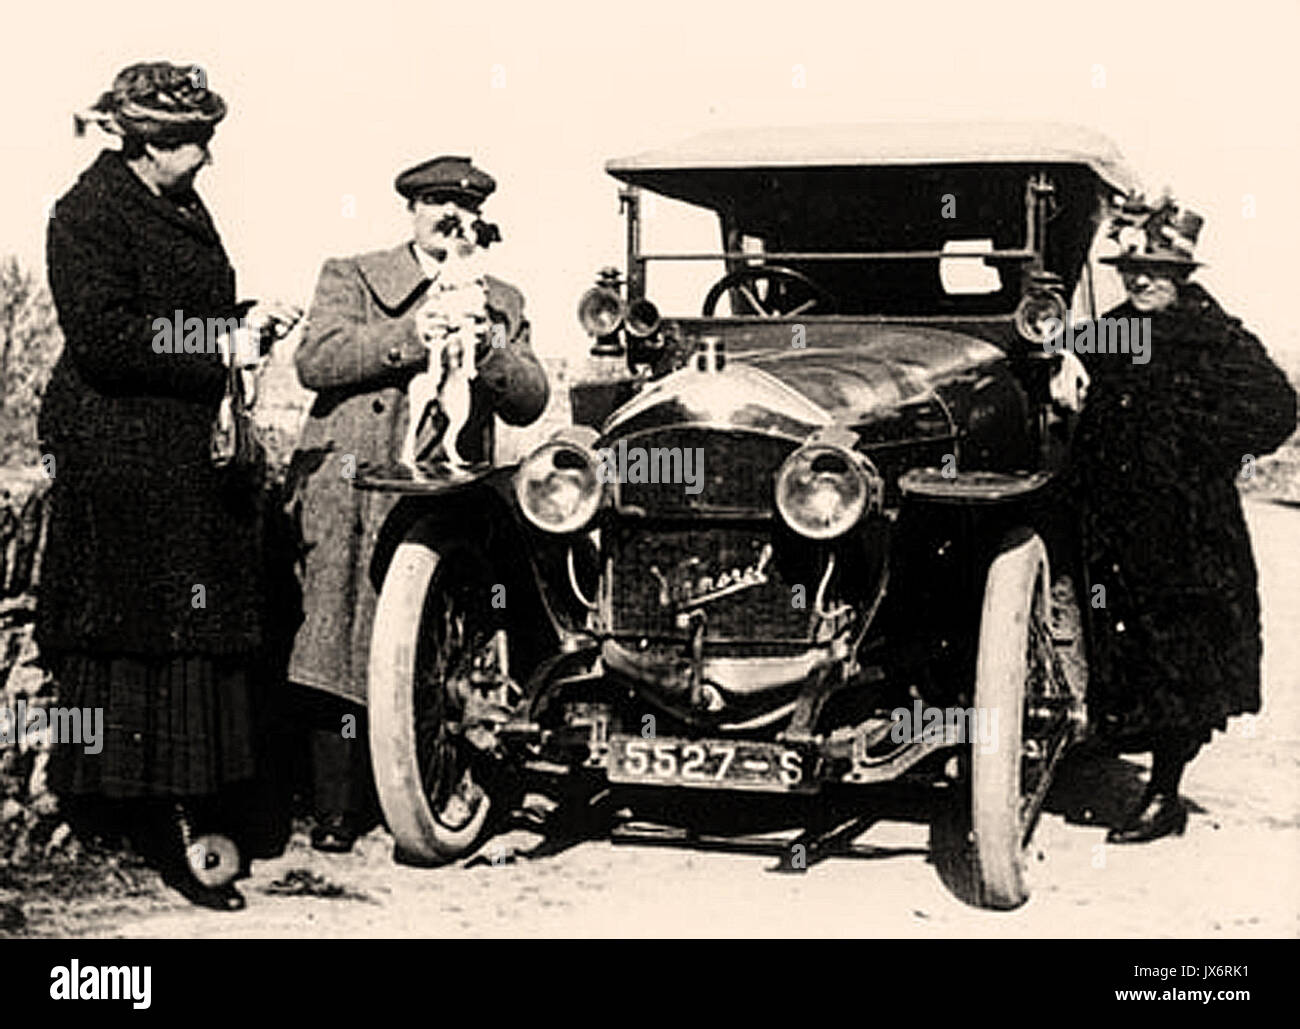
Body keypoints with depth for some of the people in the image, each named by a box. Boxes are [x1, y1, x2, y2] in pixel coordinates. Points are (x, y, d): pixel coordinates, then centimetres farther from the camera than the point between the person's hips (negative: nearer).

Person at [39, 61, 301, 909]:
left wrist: (246, 322, 5)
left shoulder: (181, 207, 15)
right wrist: (220, 347, -21)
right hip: (125, 464, -9)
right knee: (147, 635, -4)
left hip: (193, 457, 9)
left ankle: (202, 812, 19)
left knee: (207, 634, 10)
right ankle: (164, 827, 4)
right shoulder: (90, 215, -12)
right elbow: (103, 339, -21)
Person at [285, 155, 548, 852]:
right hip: (352, 488, -2)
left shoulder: (501, 303, 20)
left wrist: (485, 347, -10)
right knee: (340, 655, -8)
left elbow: (530, 402, 8)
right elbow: (315, 361, -5)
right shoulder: (350, 277, 13)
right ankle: (336, 811, -1)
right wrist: (410, 335, -13)